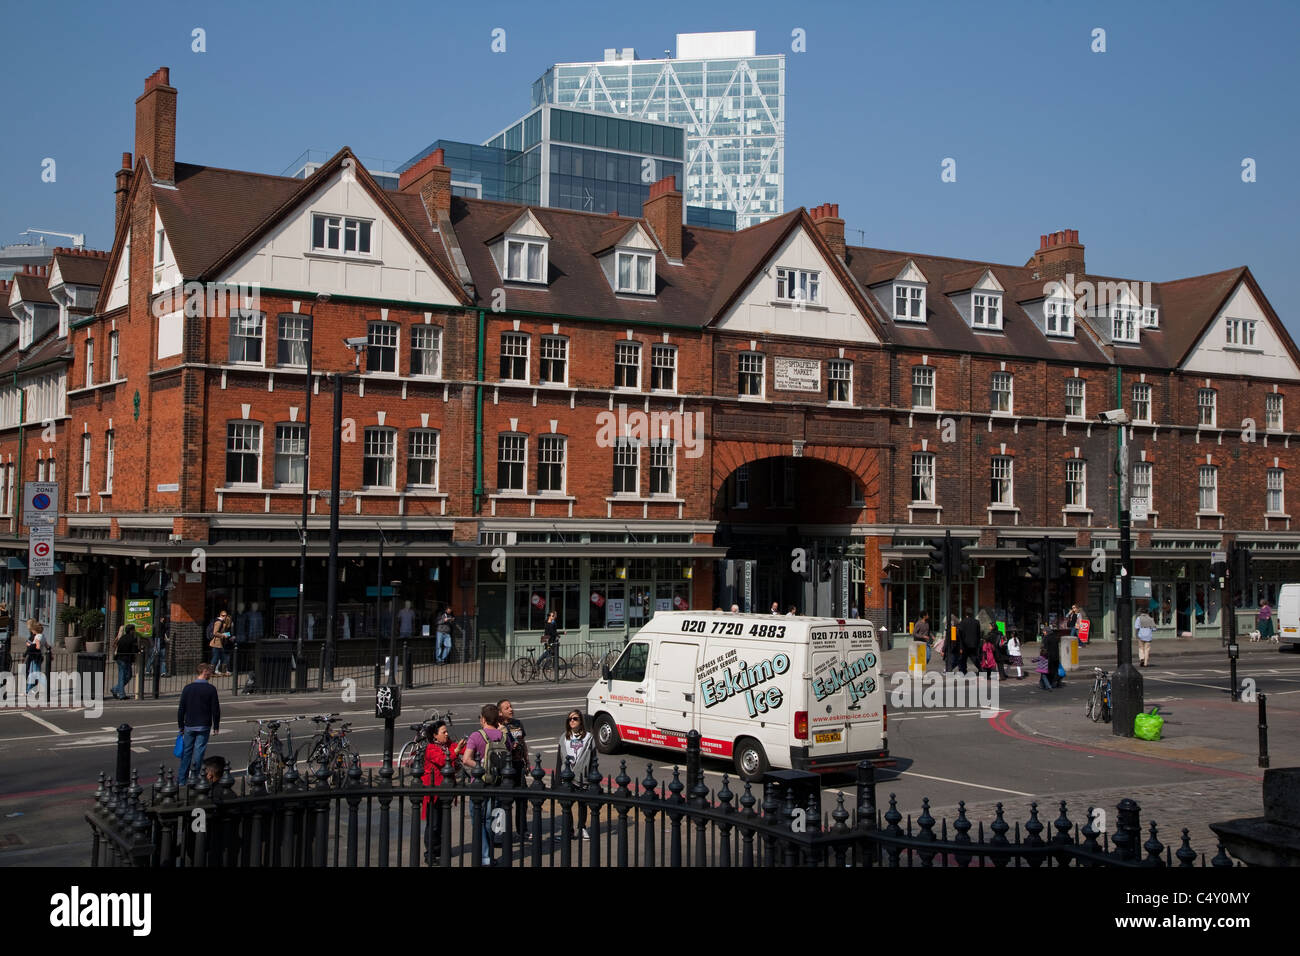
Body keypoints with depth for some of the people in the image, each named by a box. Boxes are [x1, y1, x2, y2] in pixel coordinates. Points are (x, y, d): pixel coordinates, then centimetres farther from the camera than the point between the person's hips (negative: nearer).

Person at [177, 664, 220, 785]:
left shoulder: (188, 688, 1)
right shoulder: (211, 689, -7)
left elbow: (181, 709, 3)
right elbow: (215, 710, -5)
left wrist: (181, 726, 12)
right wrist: (216, 726, 6)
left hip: (189, 726, 3)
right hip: (204, 727, -3)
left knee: (186, 752, 11)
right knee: (199, 752, 2)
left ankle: (182, 779, 13)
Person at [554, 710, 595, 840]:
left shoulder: (588, 737, 1)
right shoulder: (564, 738, 9)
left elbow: (593, 759, 0)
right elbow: (559, 758, 9)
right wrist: (557, 779, 6)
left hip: (582, 777, -1)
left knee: (582, 804, 11)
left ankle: (582, 828, 26)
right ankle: (569, 831, 7)